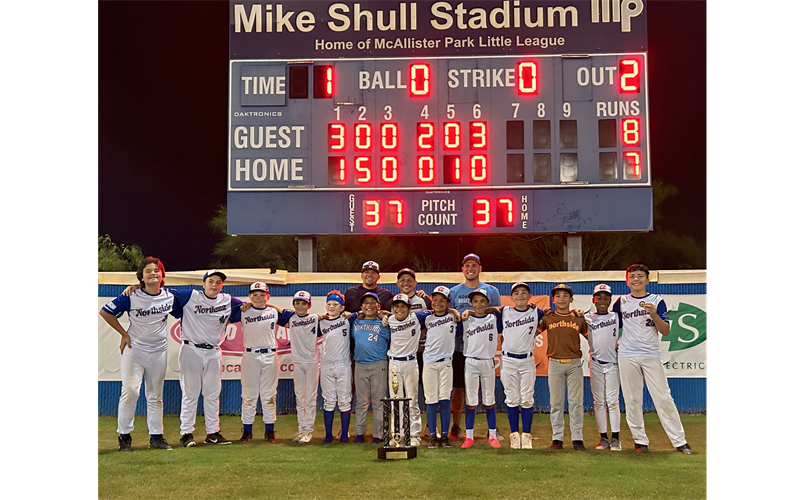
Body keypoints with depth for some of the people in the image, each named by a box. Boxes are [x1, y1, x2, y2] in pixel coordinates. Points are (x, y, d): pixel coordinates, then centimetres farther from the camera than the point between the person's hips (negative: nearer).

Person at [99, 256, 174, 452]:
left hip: (158, 352, 3)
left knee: (155, 396, 9)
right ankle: (124, 436, 3)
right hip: (134, 349, -3)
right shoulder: (131, 297, -9)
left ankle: (156, 437, 17)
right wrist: (124, 334, -4)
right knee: (130, 391, -10)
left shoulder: (170, 297, 0)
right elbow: (104, 312, -3)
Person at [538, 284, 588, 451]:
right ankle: (557, 438, 9)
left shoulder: (579, 319, 6)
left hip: (574, 363, 0)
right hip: (555, 363, 0)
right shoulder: (547, 318, 5)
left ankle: (577, 438, 5)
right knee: (556, 402, 3)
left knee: (576, 402, 0)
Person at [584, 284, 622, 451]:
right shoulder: (587, 318, 6)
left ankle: (615, 438, 3)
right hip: (595, 363, 1)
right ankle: (603, 438, 11)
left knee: (613, 401, -3)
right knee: (599, 402, 5)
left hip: (612, 363, -1)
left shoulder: (616, 317, 5)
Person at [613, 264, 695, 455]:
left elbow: (666, 331, -2)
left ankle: (680, 441, 1)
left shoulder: (657, 301, 4)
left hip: (651, 356, -1)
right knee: (632, 399, 3)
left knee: (664, 398, -4)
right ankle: (640, 440, 13)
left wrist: (654, 314, -16)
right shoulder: (621, 302, 8)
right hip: (627, 356, 1)